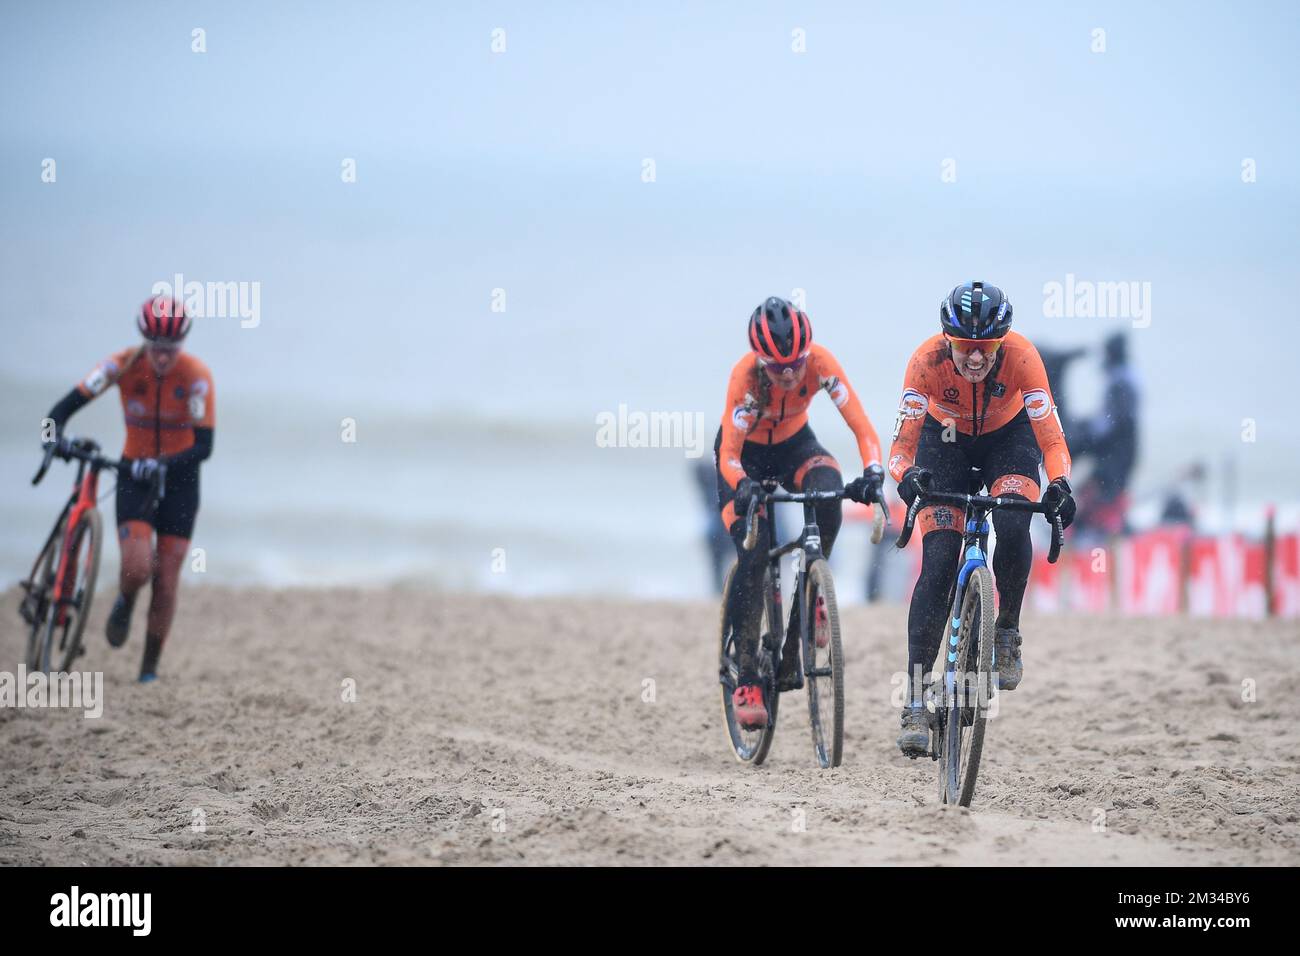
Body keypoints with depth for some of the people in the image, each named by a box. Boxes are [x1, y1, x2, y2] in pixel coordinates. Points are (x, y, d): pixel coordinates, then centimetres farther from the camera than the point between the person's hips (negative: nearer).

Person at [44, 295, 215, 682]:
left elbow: (203, 446, -23)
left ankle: (149, 670, 13)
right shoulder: (124, 365, -15)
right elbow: (68, 405, -19)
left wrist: (161, 463, -39)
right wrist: (55, 432, -40)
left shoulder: (196, 376, -19)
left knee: (166, 583, -2)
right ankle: (125, 604, 18)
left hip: (178, 479, 0)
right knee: (137, 567, -19)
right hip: (134, 475, 0)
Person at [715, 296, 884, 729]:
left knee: (828, 496, -33)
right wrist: (743, 487, -58)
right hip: (747, 453, -2)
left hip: (795, 444, 2)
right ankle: (746, 681, -12)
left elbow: (861, 426, -31)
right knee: (752, 557, -20)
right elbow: (730, 455, -36)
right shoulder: (745, 374, -34)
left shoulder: (820, 363, -29)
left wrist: (872, 473, -49)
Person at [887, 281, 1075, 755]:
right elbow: (903, 441, -34)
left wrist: (1059, 484, -53)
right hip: (946, 441, 0)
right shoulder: (928, 359, -33)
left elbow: (1050, 433, -35)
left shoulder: (1020, 356, -33)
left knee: (1012, 527, -29)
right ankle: (916, 703, -12)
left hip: (1008, 437, 0)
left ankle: (1007, 632, -1)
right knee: (938, 565, -13)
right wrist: (907, 476, -55)